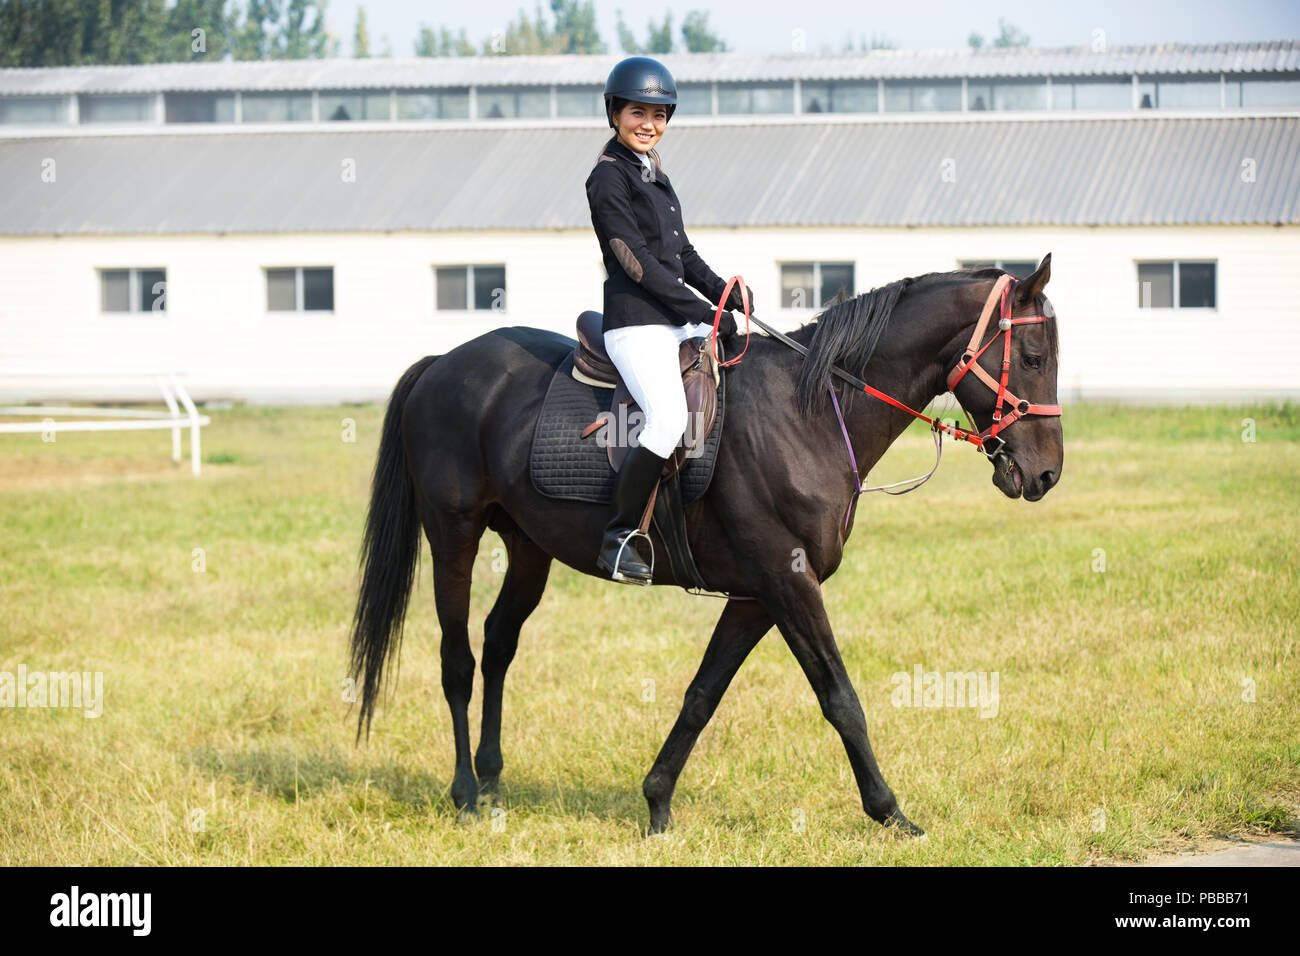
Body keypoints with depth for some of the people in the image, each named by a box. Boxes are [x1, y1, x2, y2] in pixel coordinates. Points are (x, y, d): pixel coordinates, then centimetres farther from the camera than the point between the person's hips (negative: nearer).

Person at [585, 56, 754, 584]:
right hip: (636, 322, -10)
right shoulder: (609, 178, -8)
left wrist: (722, 290, 4)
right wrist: (702, 312, -16)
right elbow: (636, 262, -14)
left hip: (676, 320, 10)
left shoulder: (653, 172, 20)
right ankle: (618, 537, -17)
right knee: (669, 418, -29)